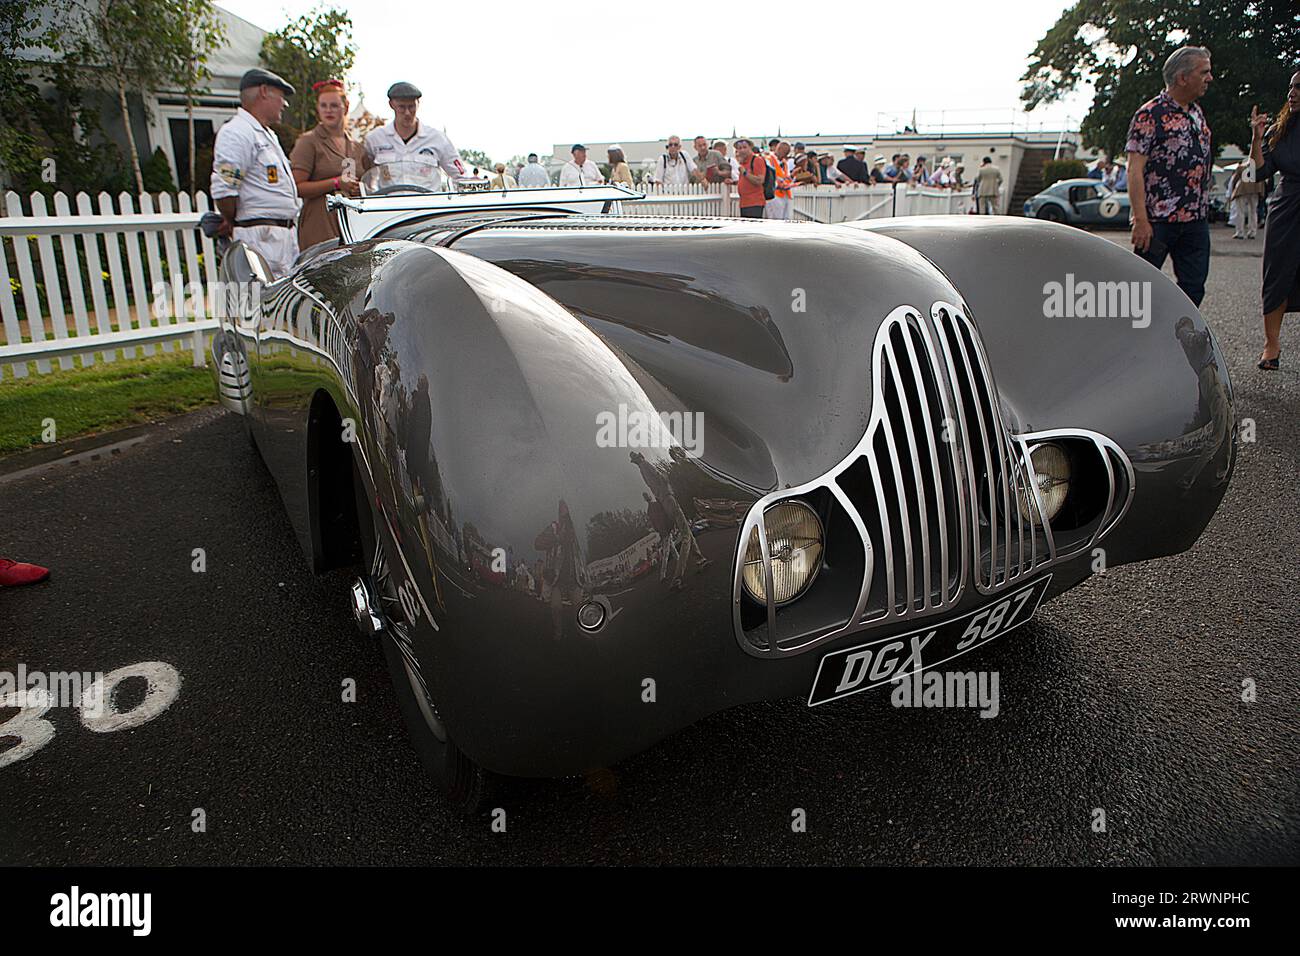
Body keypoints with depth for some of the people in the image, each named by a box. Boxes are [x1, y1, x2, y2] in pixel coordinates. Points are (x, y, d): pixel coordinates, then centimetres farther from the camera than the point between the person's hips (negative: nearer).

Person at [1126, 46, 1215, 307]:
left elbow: (1203, 165, 24)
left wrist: (1204, 209, 18)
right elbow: (1135, 169, -14)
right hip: (1158, 220, -7)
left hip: (1196, 220, 7)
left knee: (1194, 289, 7)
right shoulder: (1150, 114, -7)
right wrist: (1141, 220, -20)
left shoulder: (1197, 114, 17)